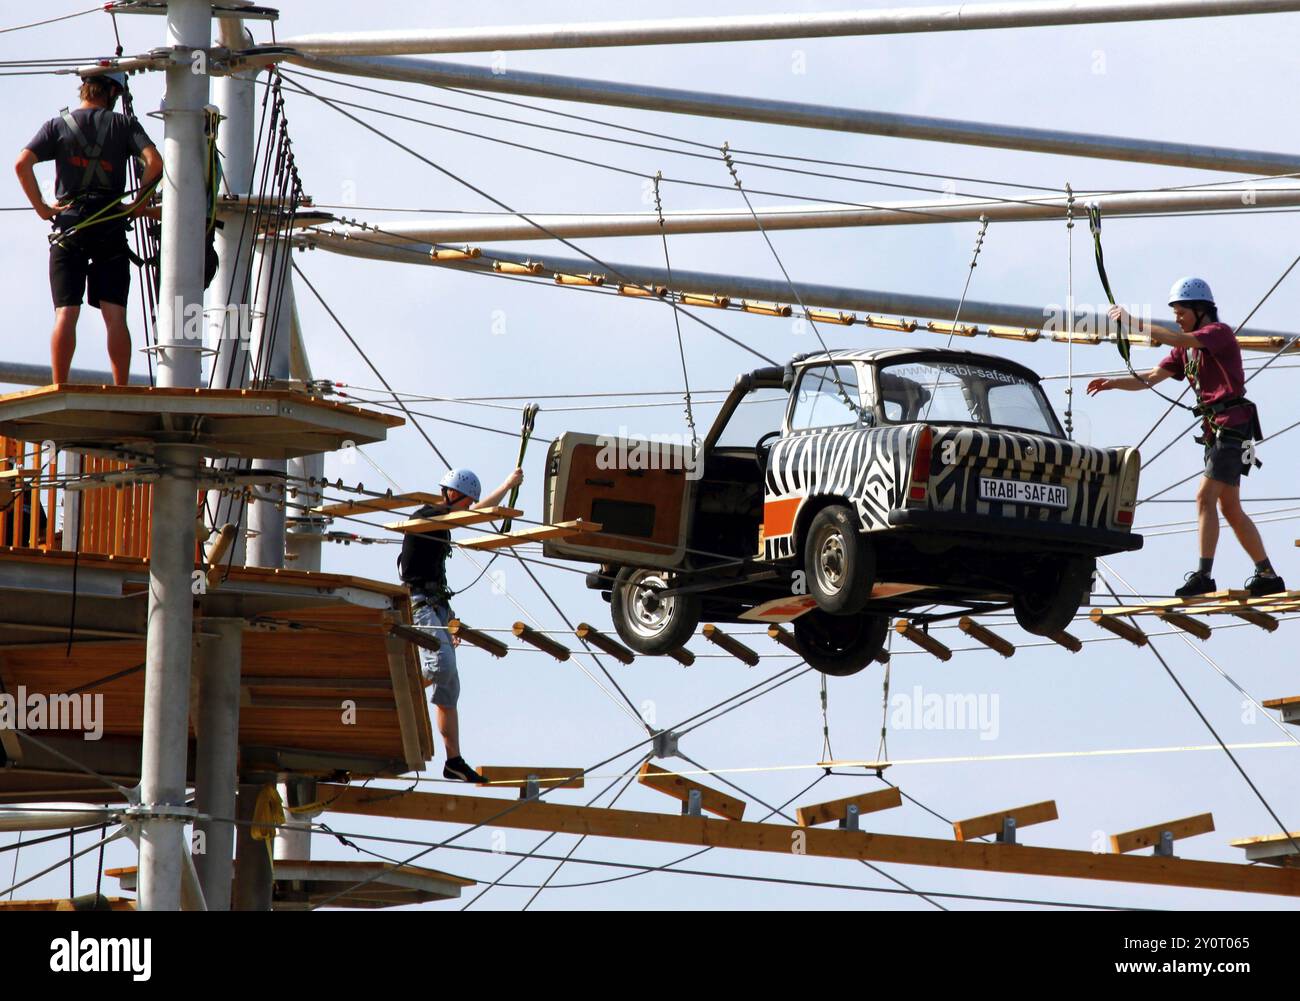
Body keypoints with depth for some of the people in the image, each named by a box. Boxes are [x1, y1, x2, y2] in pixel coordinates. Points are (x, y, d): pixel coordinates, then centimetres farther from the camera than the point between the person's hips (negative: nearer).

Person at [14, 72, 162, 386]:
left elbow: (22, 163, -4)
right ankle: (121, 389, -6)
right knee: (115, 314, -2)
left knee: (66, 313, -3)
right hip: (111, 225, 0)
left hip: (69, 223, 0)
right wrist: (139, 203, 2)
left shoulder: (58, 125, 8)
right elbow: (154, 162, -8)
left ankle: (60, 389, -8)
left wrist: (41, 206, 1)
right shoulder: (123, 124, 6)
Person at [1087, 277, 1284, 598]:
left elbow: (1178, 340, -25)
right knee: (1230, 509, 11)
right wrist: (1111, 383, -4)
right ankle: (1268, 576, 17)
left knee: (1205, 497, -18)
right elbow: (1151, 378, 11)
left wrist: (1132, 322, -27)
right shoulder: (1187, 349, 17)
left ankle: (1203, 575, -23)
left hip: (1233, 425, -10)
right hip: (1215, 428, 10)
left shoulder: (1220, 332, -8)